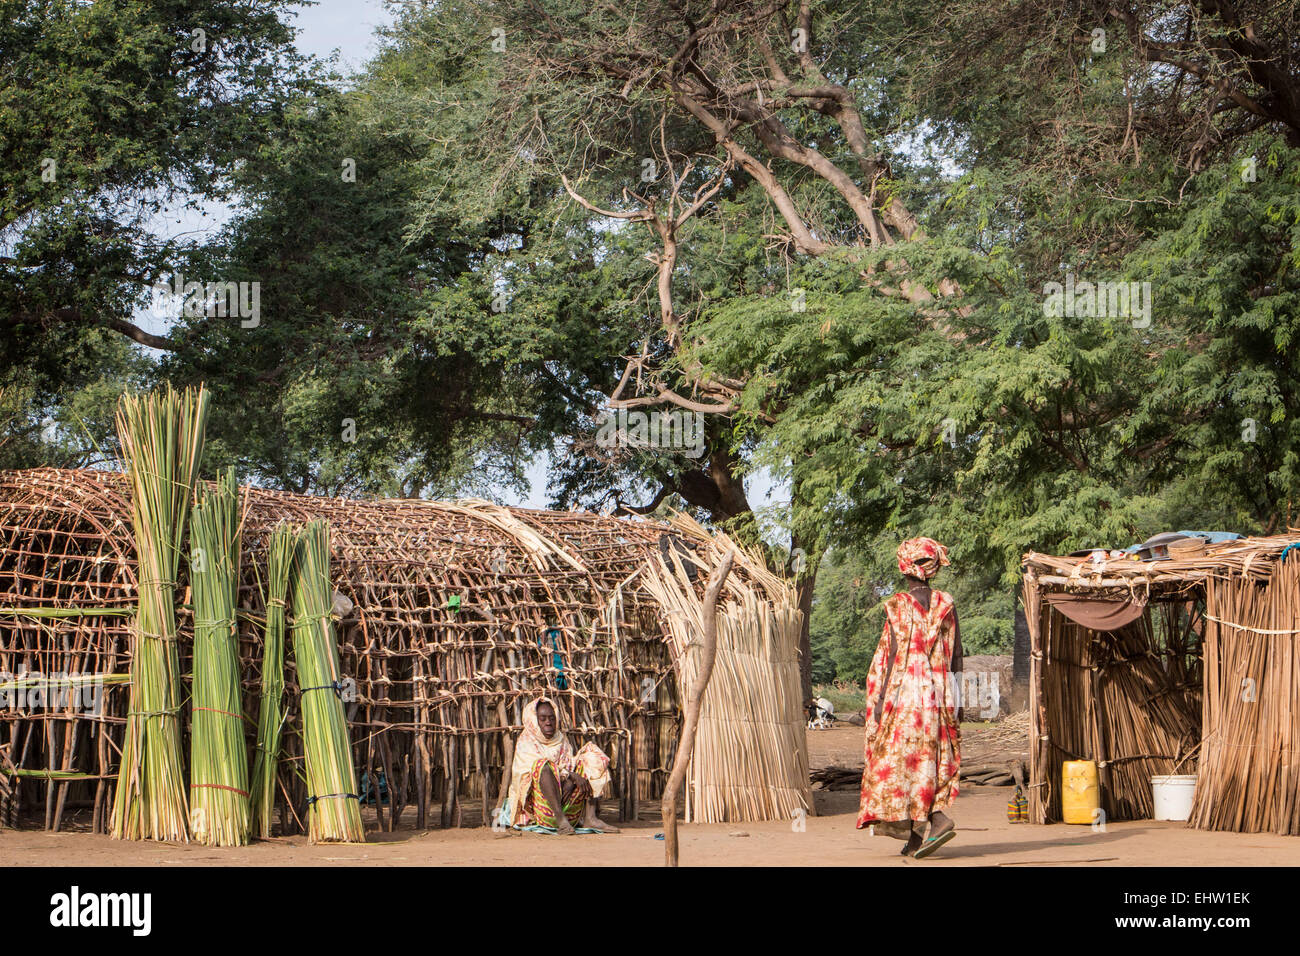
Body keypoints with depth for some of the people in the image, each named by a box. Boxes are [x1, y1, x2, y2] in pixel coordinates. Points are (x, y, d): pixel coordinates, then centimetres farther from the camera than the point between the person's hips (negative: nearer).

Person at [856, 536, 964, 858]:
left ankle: (917, 831, -9)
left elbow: (893, 655, -9)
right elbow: (956, 656, 7)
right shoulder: (946, 604, 6)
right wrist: (954, 700, 14)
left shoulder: (898, 605, -7)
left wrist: (882, 699, -5)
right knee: (931, 759, 11)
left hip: (906, 688, -4)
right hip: (938, 693, 4)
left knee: (904, 760, 0)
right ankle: (938, 817, -2)